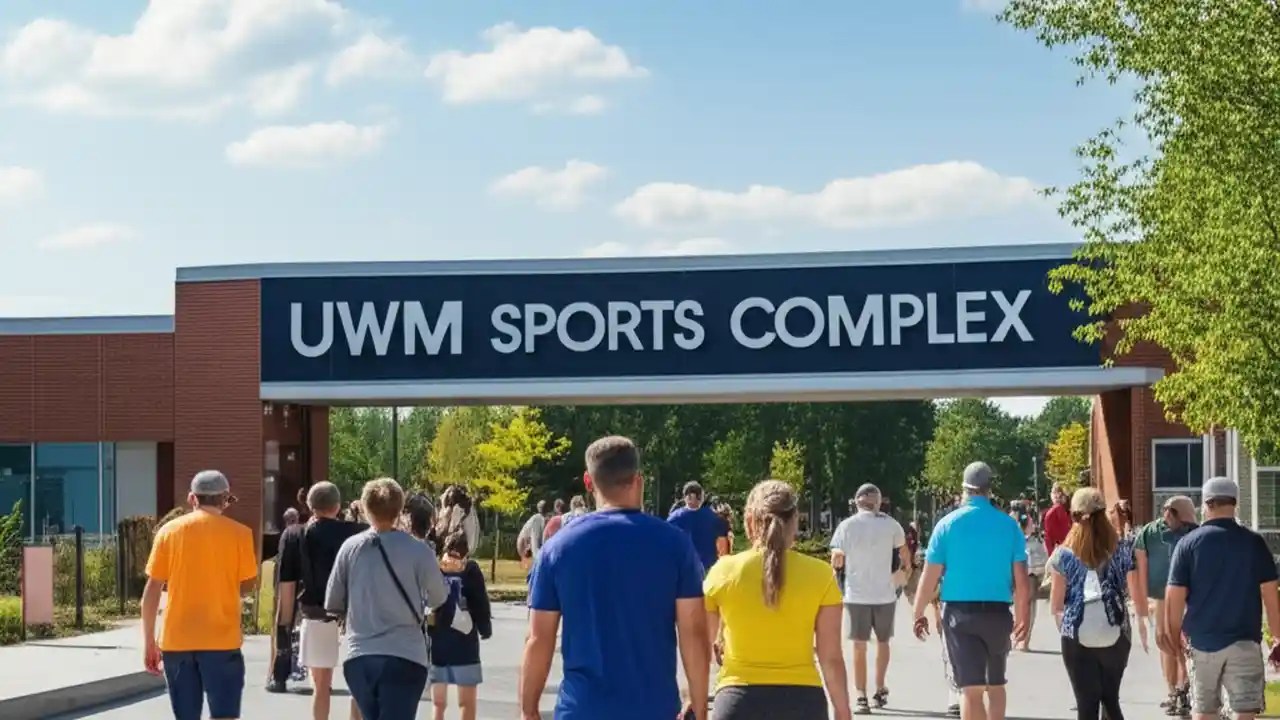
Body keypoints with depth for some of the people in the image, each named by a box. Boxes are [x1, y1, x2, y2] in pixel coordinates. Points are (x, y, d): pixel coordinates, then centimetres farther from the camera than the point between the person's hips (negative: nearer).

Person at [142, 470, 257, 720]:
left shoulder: (170, 530, 4)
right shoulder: (238, 533, -1)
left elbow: (152, 589, 3)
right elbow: (247, 585, 2)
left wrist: (149, 641, 8)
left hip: (176, 640, 3)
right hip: (221, 640, -3)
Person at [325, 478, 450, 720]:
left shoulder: (351, 547, 0)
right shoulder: (417, 550, -7)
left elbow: (332, 604, 6)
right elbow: (438, 598, 3)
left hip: (359, 657, 3)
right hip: (404, 657, -3)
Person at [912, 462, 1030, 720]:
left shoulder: (948, 524, -2)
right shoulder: (1008, 525, 0)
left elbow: (930, 577, -4)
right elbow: (1021, 580, 1)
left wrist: (918, 614, 7)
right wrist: (1022, 617, 13)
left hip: (959, 612, -1)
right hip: (997, 612, 1)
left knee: (971, 688, -3)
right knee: (995, 684, 19)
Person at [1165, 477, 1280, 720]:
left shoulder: (1188, 543, -2)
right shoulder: (1253, 542, -2)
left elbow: (1175, 595, -4)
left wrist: (1174, 635, 9)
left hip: (1202, 639, 1)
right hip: (1244, 640, -1)